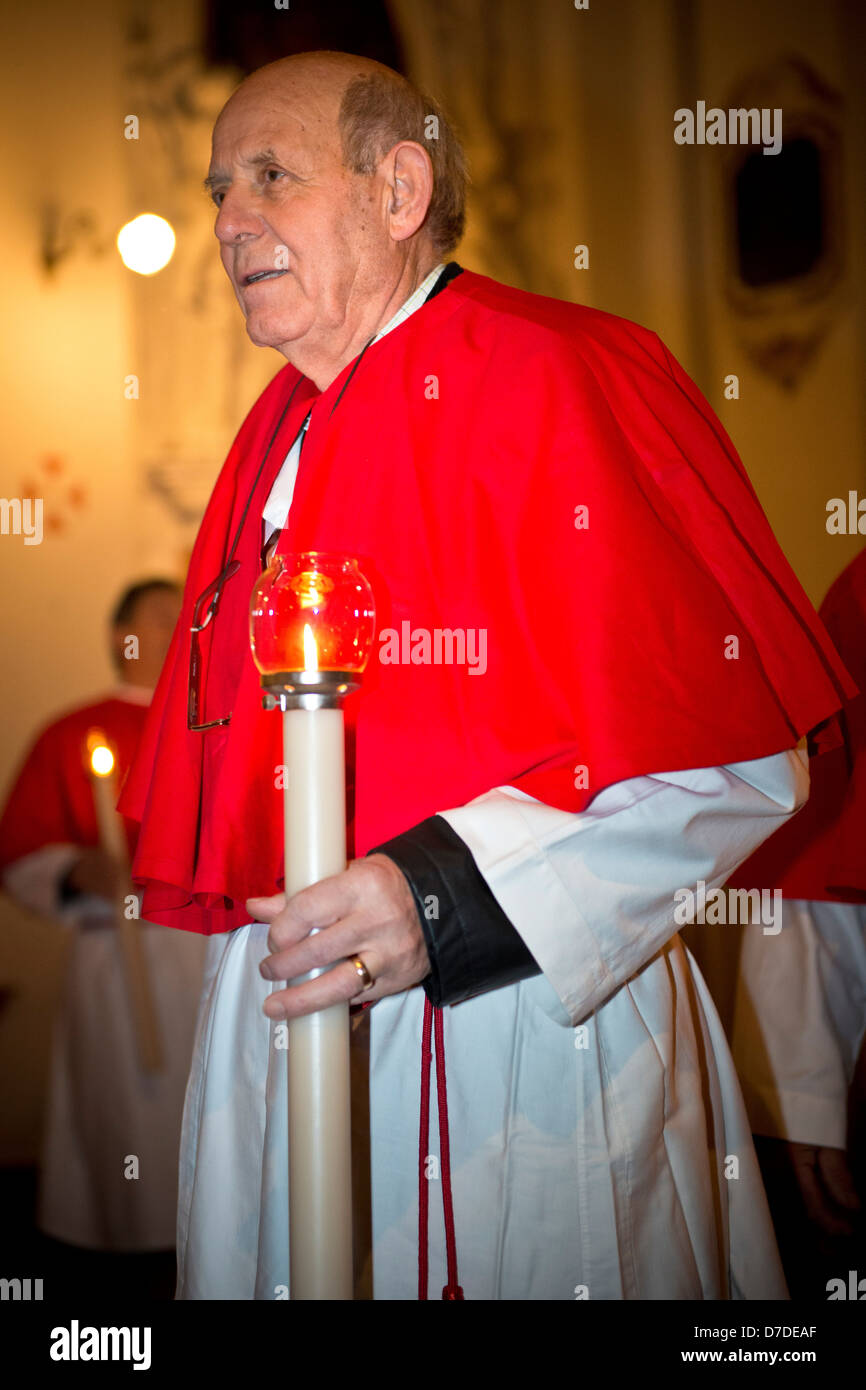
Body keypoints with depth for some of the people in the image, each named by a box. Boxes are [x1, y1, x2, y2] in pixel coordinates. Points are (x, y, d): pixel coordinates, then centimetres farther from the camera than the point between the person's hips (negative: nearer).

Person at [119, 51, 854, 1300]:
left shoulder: (552, 378, -12)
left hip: (515, 1031, -7)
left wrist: (448, 894, -24)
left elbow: (734, 756, -18)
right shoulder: (279, 435, 12)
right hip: (284, 1008, 7)